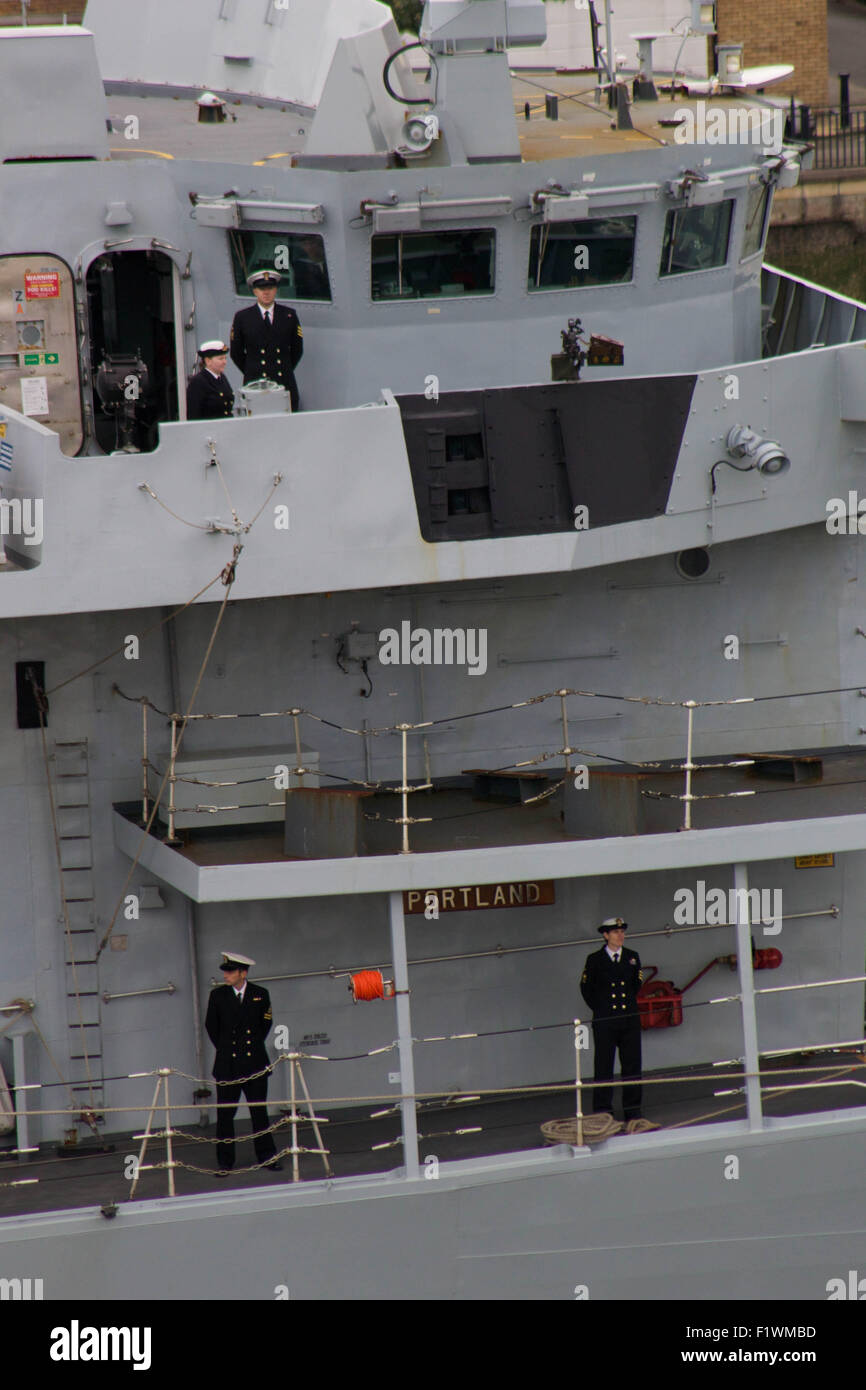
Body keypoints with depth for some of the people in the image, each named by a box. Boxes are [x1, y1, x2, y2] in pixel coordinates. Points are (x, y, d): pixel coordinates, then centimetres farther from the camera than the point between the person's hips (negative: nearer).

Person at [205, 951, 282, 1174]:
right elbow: (211, 1026, 11)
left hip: (255, 1063, 0)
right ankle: (224, 1161, 6)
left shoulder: (260, 995, 2)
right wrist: (224, 1048, 9)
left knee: (259, 1111, 5)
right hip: (227, 1065, 0)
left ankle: (267, 1156, 14)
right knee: (225, 1114, 0)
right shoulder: (218, 995, 1)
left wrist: (254, 1045, 10)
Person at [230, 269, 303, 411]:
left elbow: (297, 349, 17)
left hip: (285, 384, 1)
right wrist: (252, 372, 9)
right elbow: (236, 353, 11)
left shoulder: (289, 315, 9)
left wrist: (286, 370, 13)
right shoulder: (242, 317, 5)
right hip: (255, 384, -1)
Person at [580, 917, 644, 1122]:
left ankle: (632, 1111, 13)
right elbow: (586, 988, 7)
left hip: (630, 1019, 3)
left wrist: (628, 1004, 11)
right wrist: (600, 1009, 5)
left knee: (632, 1065, 5)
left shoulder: (632, 957, 7)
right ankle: (602, 1111, 4)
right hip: (604, 1021, -3)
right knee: (604, 1067, 0)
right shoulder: (595, 960, -1)